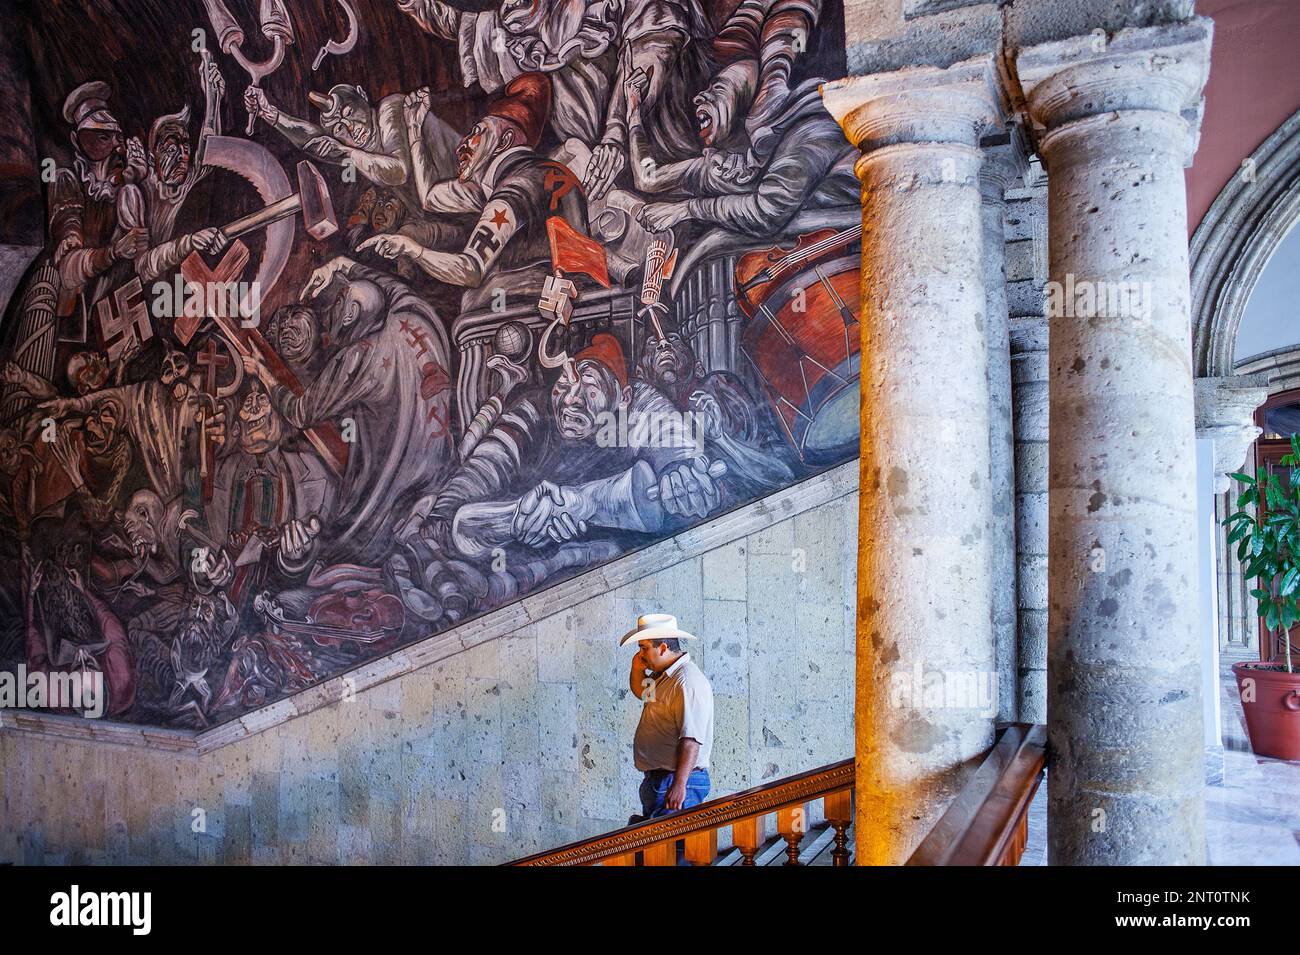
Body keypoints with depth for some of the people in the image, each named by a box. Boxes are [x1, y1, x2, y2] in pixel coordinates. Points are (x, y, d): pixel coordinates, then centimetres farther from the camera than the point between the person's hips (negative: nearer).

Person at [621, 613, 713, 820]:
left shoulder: (688, 681, -19)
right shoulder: (661, 675, 13)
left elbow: (691, 739, -27)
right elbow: (641, 692, 35)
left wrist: (679, 785, -32)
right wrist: (637, 669, 14)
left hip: (676, 781, -10)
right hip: (655, 780, 10)